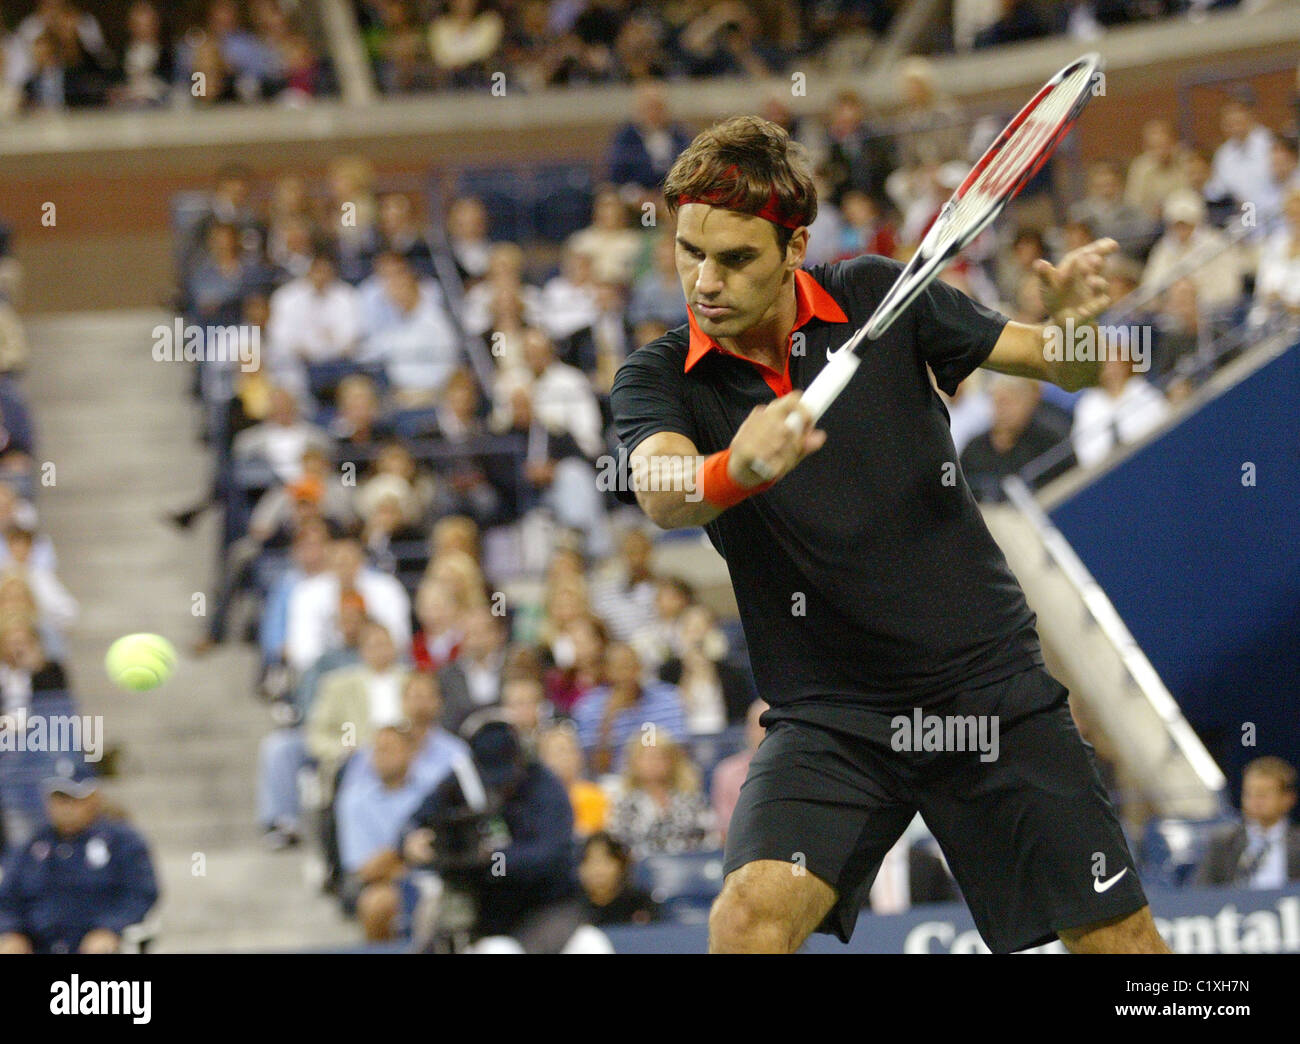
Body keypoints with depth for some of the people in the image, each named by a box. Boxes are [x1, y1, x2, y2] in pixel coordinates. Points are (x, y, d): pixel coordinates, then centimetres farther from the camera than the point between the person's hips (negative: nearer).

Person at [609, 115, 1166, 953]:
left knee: (1119, 940, -1)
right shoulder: (659, 380, -6)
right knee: (752, 913, -26)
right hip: (829, 717, -1)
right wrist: (736, 469, -50)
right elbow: (664, 495, -28)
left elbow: (1065, 367, 6)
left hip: (992, 686, 1)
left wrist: (1076, 320, -18)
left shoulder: (877, 296, -2)